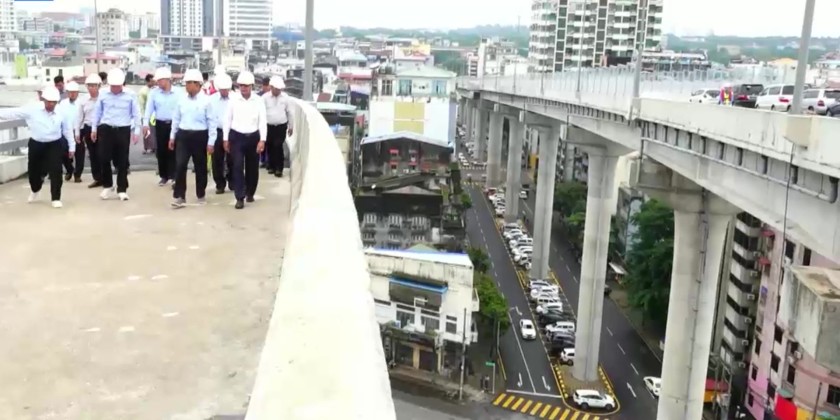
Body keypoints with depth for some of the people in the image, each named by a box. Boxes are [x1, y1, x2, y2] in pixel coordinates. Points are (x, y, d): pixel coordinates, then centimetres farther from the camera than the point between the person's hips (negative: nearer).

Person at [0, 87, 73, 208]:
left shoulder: (60, 113, -5)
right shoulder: (32, 110, -9)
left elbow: (67, 130, 5)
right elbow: (14, 113, -8)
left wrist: (71, 146, 9)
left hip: (54, 145, -1)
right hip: (36, 145, 1)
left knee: (55, 171, -10)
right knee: (34, 170, 15)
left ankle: (56, 198, 2)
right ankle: (35, 190, 46)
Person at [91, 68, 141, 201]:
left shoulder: (130, 95, -4)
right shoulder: (103, 95, 2)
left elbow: (136, 114, 1)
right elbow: (97, 112, 11)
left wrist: (136, 131, -1)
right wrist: (94, 129, 13)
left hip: (123, 130, -1)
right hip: (106, 129, 1)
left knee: (122, 161, 4)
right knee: (104, 159, 2)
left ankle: (122, 189, 13)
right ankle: (107, 186, 21)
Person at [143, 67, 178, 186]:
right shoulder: (154, 93, 2)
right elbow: (149, 108, -1)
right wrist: (146, 124, -10)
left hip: (174, 124, -2)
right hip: (160, 124, 2)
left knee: (173, 151, -2)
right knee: (161, 151, 6)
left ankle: (174, 176, 4)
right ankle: (164, 176, 17)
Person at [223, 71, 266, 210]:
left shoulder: (259, 101, -5)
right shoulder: (233, 100, -3)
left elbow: (262, 121, -7)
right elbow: (227, 120, 3)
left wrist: (262, 140, -15)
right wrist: (225, 139, 3)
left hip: (253, 137, 1)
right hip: (236, 137, -1)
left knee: (252, 167, 10)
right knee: (238, 166, -7)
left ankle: (250, 193, 30)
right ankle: (240, 198, -4)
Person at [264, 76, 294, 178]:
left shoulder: (285, 97, -2)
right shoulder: (265, 97, -5)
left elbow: (289, 112, 6)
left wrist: (290, 127, 8)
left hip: (281, 126, -1)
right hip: (269, 126, 1)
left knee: (278, 146, -9)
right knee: (270, 147, 9)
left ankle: (279, 168, -2)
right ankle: (271, 166, 25)